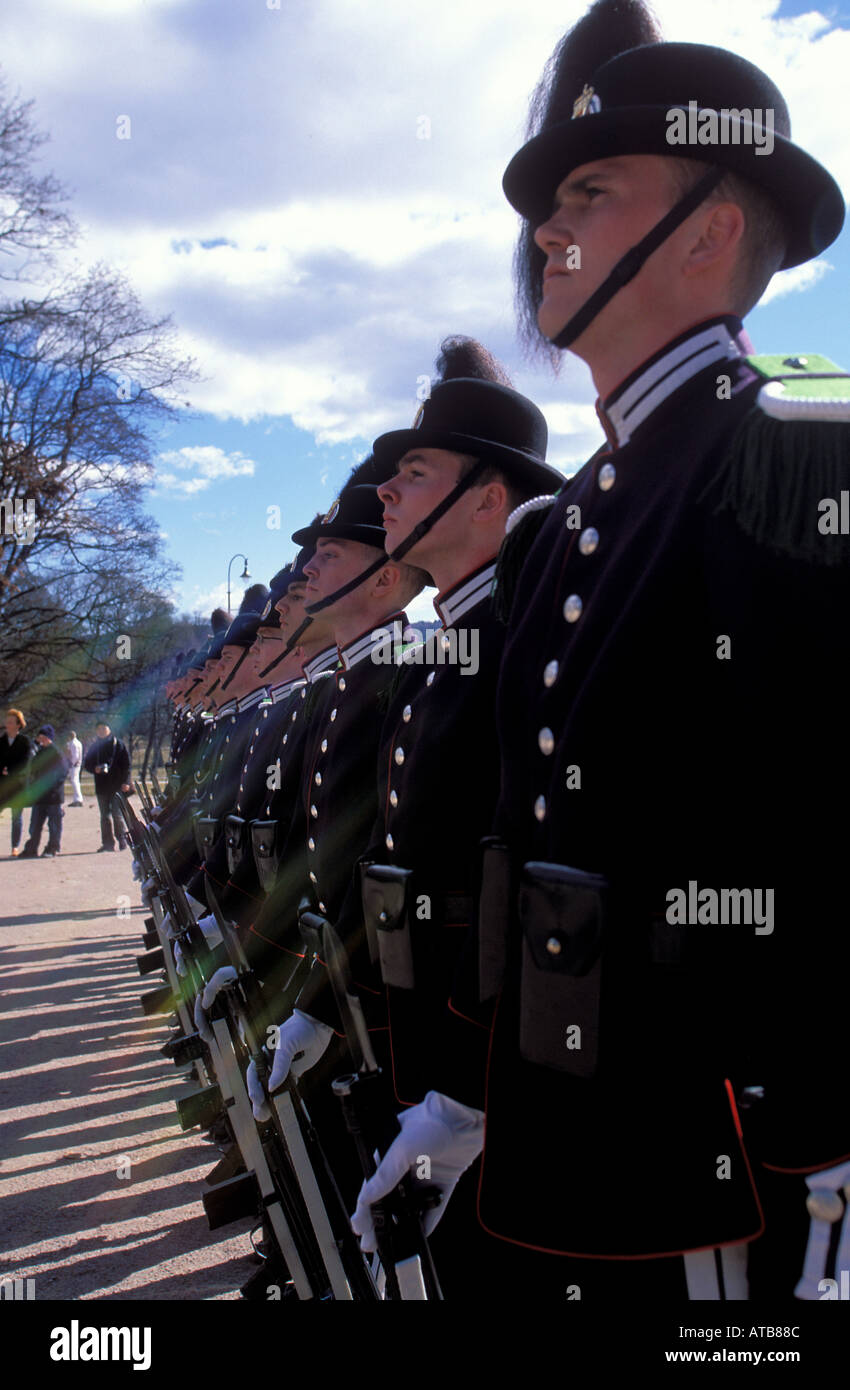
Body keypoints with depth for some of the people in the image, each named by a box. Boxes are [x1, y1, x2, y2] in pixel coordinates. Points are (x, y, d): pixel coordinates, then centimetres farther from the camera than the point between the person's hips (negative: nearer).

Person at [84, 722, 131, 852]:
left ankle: (122, 839, 6)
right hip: (101, 786, 4)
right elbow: (87, 763, 15)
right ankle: (107, 842, 11)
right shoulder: (95, 746, 11)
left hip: (117, 785, -4)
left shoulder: (118, 744, 0)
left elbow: (126, 764, -2)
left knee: (117, 813, -6)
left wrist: (125, 782, -9)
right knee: (105, 815, 7)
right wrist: (95, 768, -8)